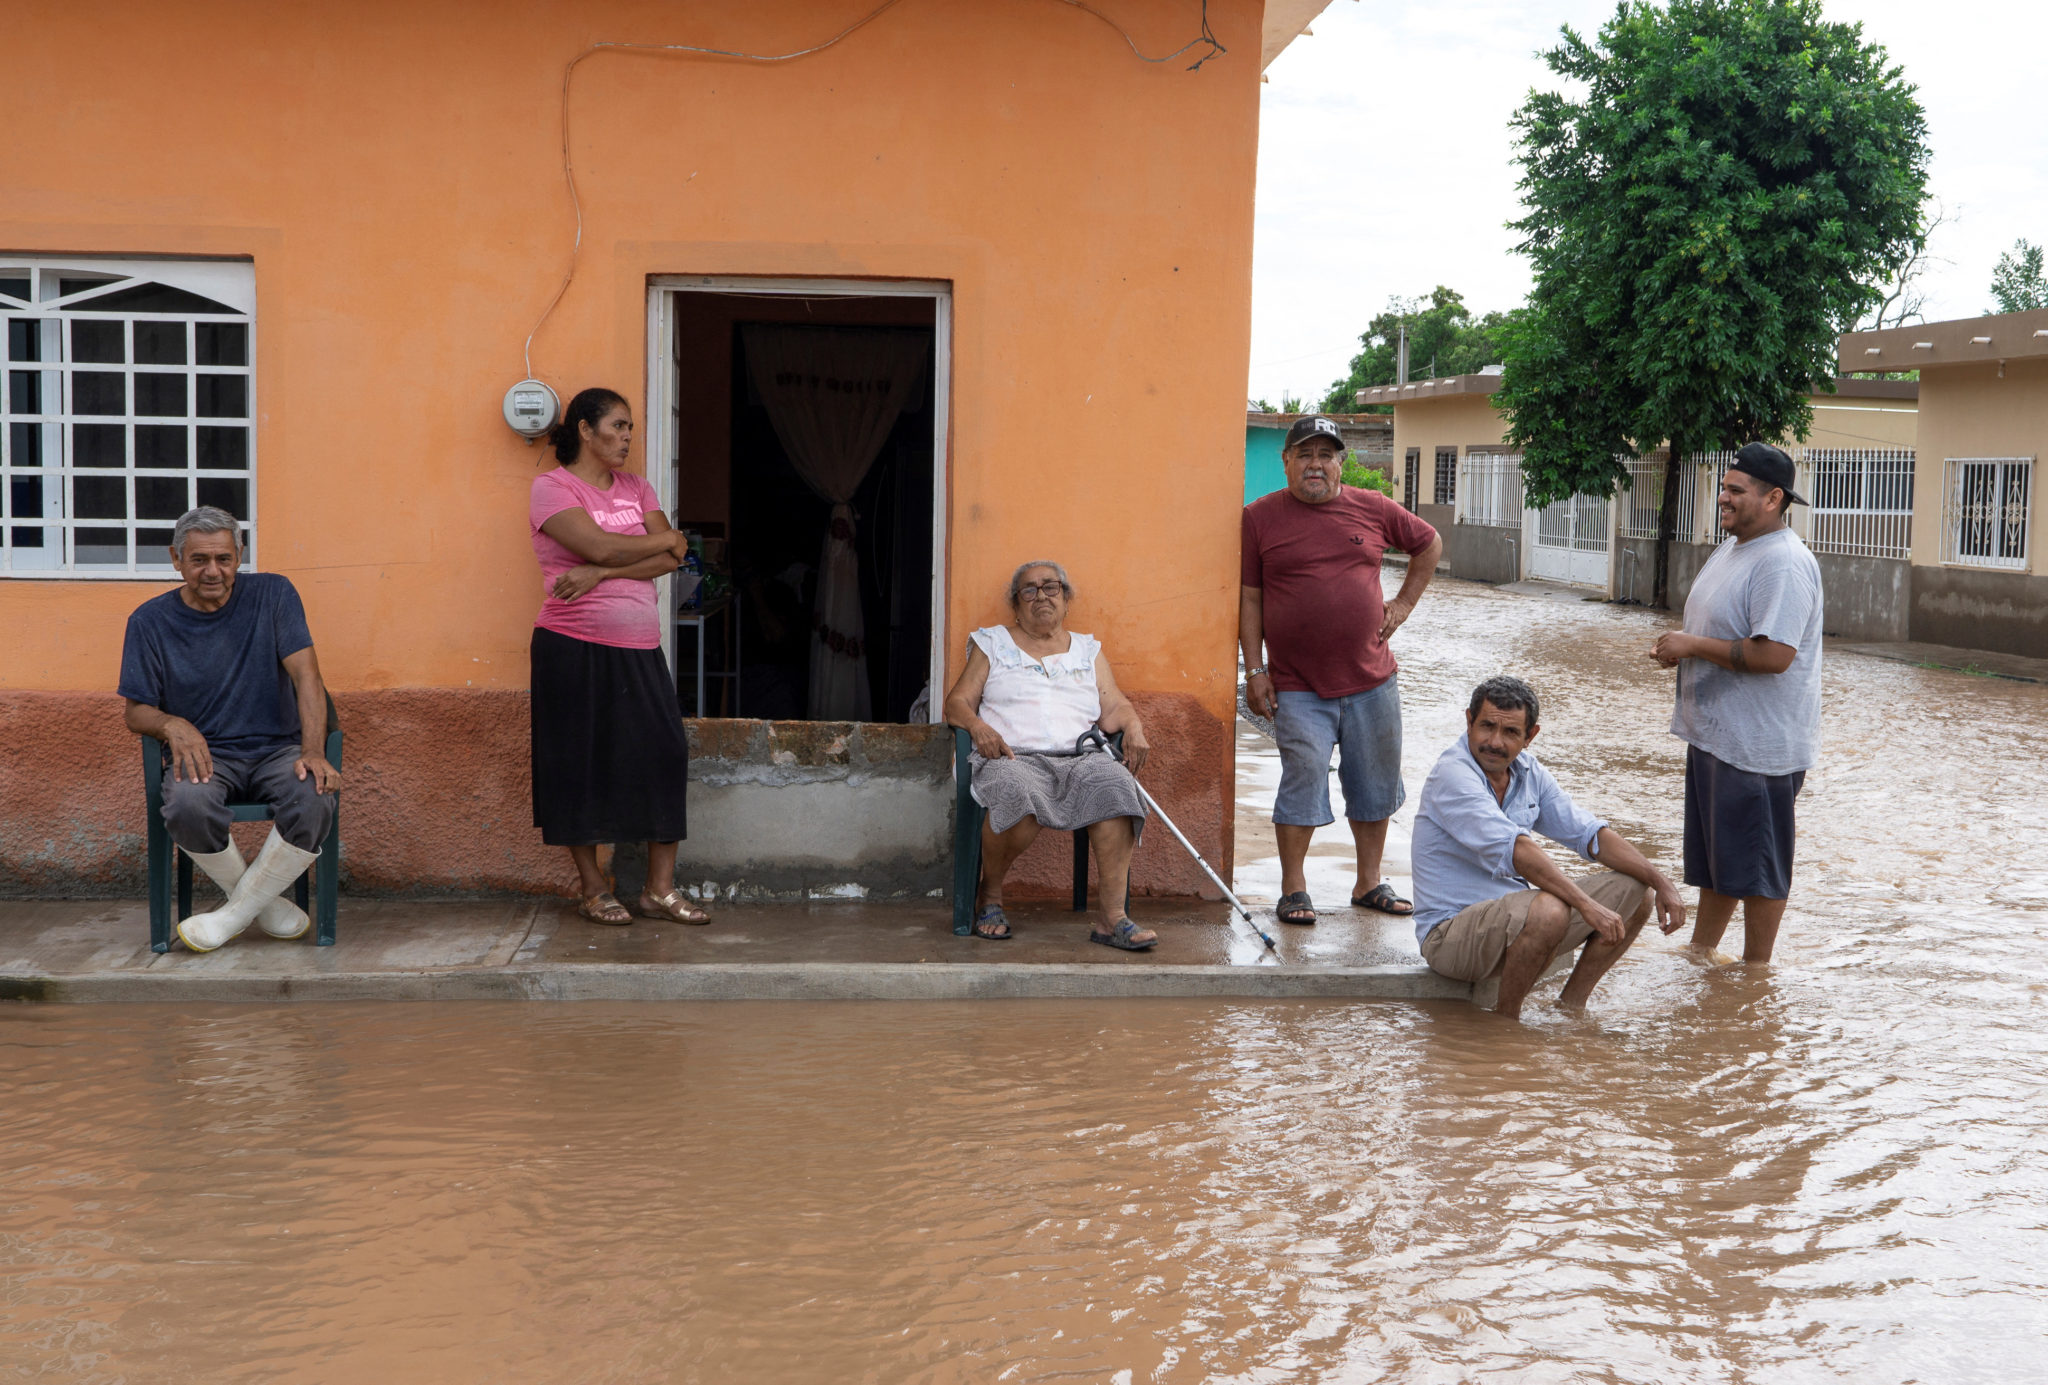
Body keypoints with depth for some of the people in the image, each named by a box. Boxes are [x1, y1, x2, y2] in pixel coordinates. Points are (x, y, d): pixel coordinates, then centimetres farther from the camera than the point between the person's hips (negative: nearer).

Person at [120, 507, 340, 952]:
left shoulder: (273, 594, 0)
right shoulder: (151, 621, 3)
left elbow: (306, 674, -8)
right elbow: (136, 712, 4)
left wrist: (314, 752, -23)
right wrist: (173, 724, -21)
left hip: (277, 748, 0)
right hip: (206, 755, 0)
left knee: (314, 801, -33)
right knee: (187, 807, -36)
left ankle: (238, 910, -9)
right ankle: (266, 903, -8)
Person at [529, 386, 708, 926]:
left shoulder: (636, 487, 14)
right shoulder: (552, 487, -3)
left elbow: (671, 560, 0)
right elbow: (601, 546, -18)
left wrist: (601, 574, -13)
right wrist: (666, 539, -3)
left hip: (638, 649, 5)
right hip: (574, 648, -5)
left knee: (666, 754, -1)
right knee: (580, 764, 1)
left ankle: (660, 890, 7)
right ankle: (593, 889, 14)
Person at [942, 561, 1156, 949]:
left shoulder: (1088, 650, 26)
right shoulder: (992, 643, 20)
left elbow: (1114, 707, 16)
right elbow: (958, 702, 12)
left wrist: (1133, 728, -7)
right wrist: (978, 726, -10)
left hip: (1078, 758, 2)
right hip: (1012, 758, -2)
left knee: (1114, 783, -34)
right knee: (1019, 792, -40)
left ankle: (1113, 917, -37)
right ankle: (990, 895, -12)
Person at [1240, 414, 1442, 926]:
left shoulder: (1373, 509, 5)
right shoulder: (1261, 517, -1)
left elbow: (1430, 544, 21)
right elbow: (1248, 597, -1)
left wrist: (1405, 603, 12)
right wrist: (1254, 669, -6)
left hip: (1372, 679, 3)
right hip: (1297, 687, -3)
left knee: (1375, 785, 10)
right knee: (1303, 779, -7)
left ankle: (1369, 884, 24)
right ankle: (1293, 889, 5)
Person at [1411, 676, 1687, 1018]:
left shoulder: (1527, 771, 7)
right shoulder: (1452, 774, -20)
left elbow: (1588, 832, 10)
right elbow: (1513, 849, -31)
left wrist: (1660, 882, -2)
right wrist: (1588, 906, -37)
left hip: (1519, 919, 9)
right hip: (1452, 932, -9)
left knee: (1636, 891, 3)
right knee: (1549, 911, -37)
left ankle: (1570, 1006, 5)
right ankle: (1504, 1019, -14)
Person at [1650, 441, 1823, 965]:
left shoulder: (1783, 564, -20)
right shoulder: (1733, 548, 12)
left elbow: (1774, 655, -28)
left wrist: (1693, 646, -19)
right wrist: (1680, 643, 4)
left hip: (1758, 743, -10)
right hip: (1714, 731, 10)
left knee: (1756, 865, 2)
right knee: (1714, 853, 20)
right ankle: (1702, 950, 32)